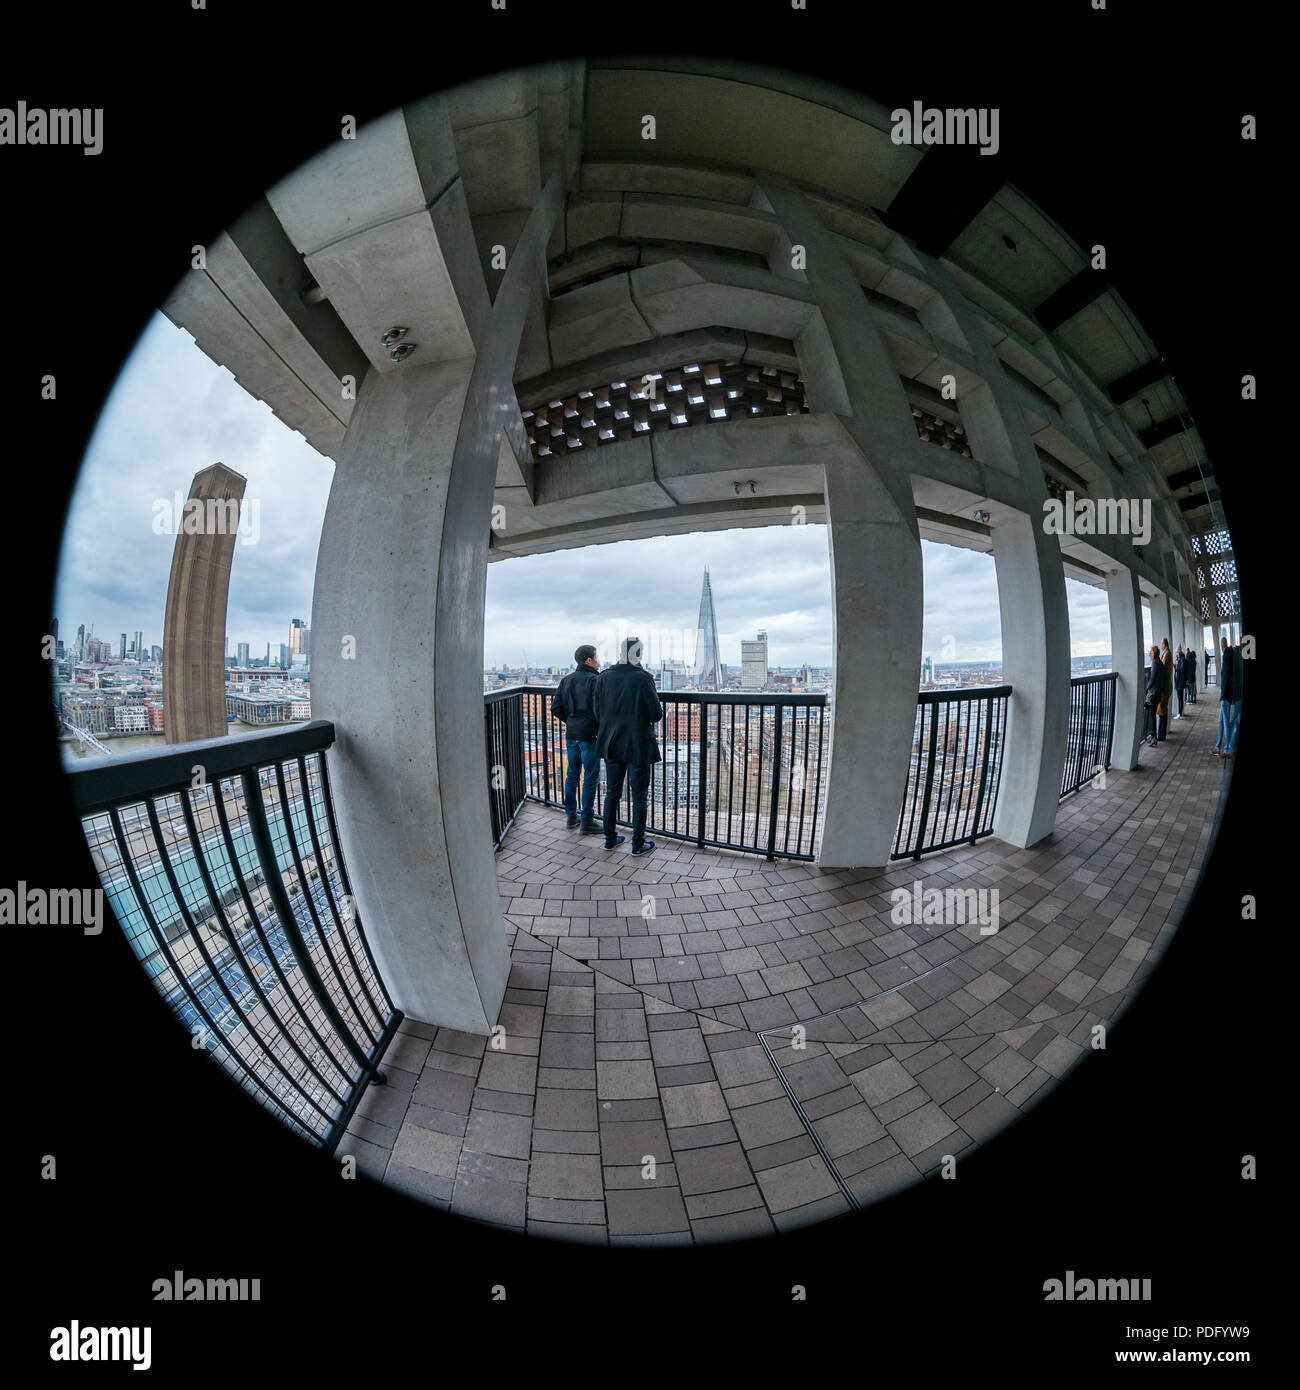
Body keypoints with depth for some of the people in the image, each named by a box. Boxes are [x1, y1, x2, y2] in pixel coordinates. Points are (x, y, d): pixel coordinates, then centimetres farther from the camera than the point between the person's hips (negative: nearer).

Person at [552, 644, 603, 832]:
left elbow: (556, 708, 6)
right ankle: (587, 820, 8)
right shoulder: (594, 680, -12)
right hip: (589, 734, -7)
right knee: (591, 777, 2)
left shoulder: (566, 680, 8)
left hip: (571, 734, 7)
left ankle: (571, 816, 25)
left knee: (572, 774, 16)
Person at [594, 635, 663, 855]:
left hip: (612, 744, 5)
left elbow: (598, 713, 3)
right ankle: (638, 843, 18)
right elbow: (656, 715, -13)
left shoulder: (604, 677, -2)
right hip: (638, 746, -4)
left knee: (612, 793, 17)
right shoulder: (643, 679, -16)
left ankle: (610, 838, 28)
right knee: (639, 796, 9)